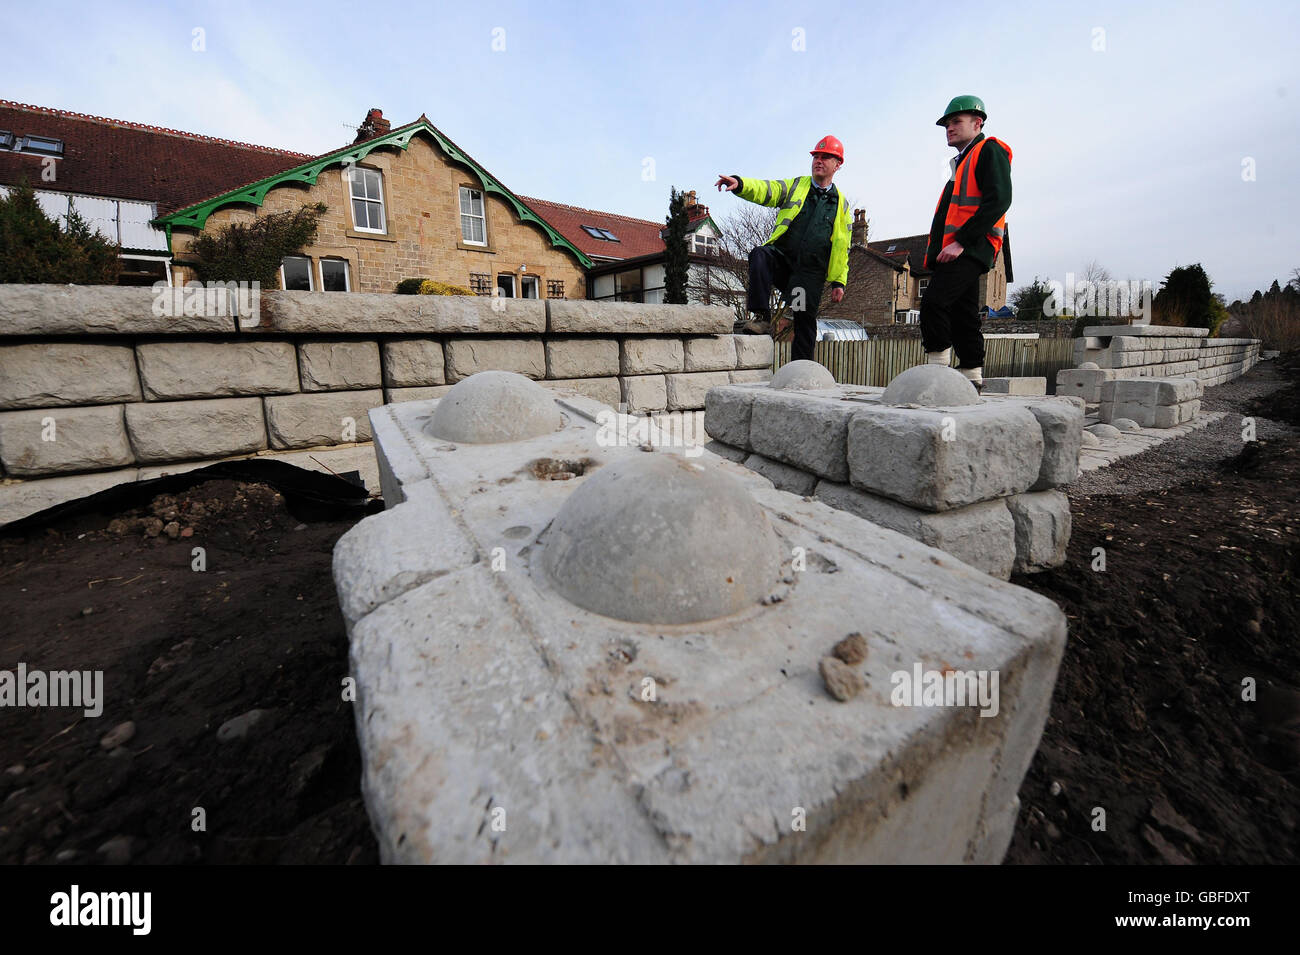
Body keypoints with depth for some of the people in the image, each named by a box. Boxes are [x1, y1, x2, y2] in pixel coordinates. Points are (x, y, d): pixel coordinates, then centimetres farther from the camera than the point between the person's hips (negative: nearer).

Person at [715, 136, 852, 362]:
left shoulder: (841, 204, 16)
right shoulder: (795, 186, 15)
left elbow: (842, 247, 15)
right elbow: (766, 190, -2)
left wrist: (839, 282, 8)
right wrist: (740, 184, -23)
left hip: (810, 272, 1)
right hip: (782, 257, -1)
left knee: (806, 322, -2)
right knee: (759, 256, -33)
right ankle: (762, 316, -28)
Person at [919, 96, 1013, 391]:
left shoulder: (990, 150, 2)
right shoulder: (962, 161, 29)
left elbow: (998, 200, -12)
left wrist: (961, 241, -20)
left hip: (970, 248, -9)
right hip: (954, 252, 9)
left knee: (933, 301, -24)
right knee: (962, 315, 6)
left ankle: (937, 372, -19)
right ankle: (972, 378, 10)